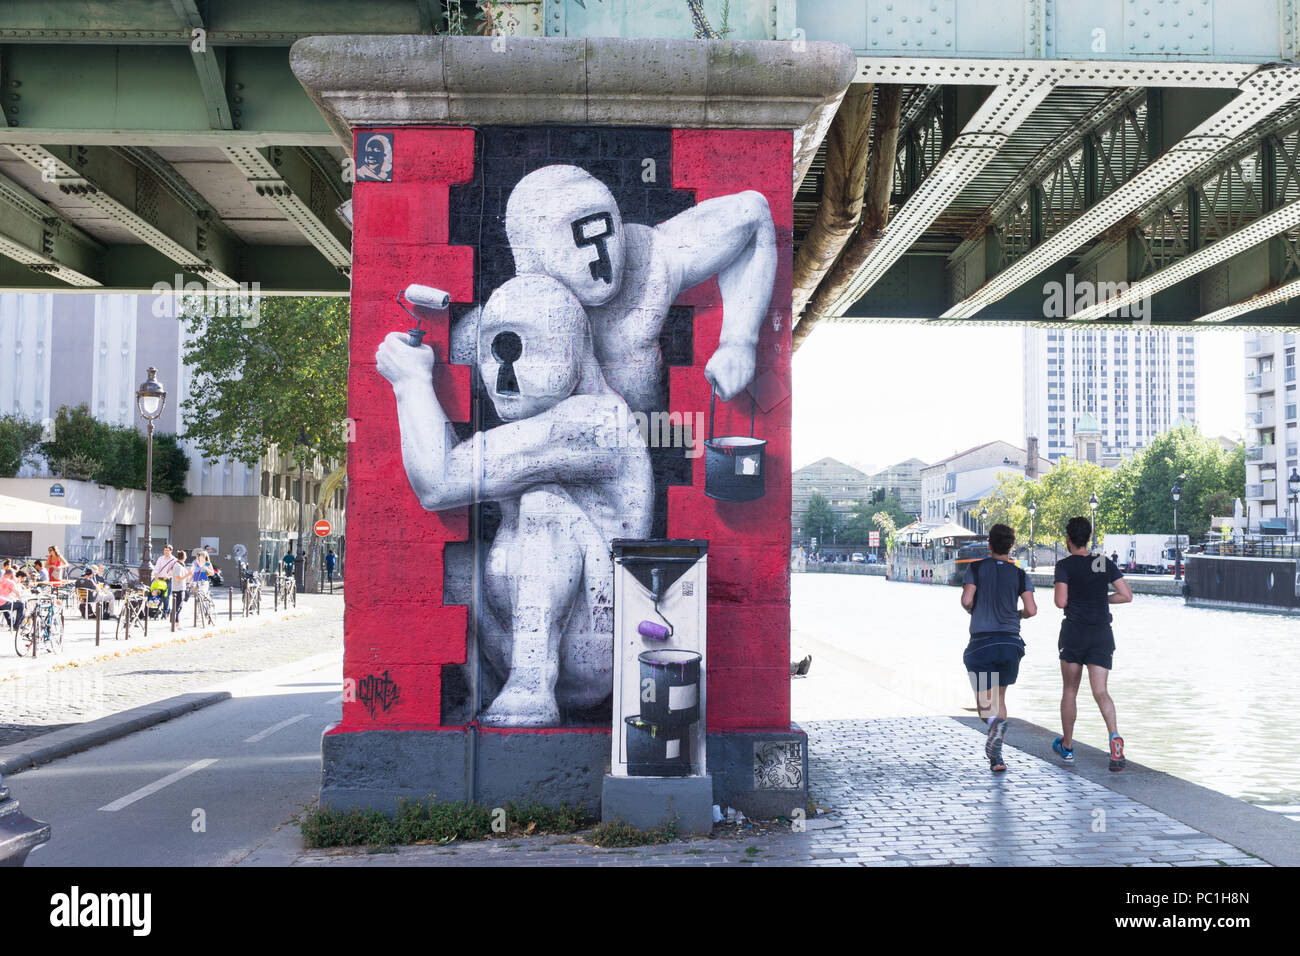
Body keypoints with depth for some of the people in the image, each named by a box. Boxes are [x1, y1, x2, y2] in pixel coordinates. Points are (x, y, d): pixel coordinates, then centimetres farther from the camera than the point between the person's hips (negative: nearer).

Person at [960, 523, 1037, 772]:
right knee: (1000, 696, 16)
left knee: (983, 702, 5)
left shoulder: (976, 568, 0)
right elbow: (1031, 609, -3)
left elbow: (967, 600, -11)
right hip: (1010, 643, 2)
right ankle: (996, 756, 4)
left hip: (981, 642, -2)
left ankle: (995, 722, -30)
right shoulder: (1019, 574, 5)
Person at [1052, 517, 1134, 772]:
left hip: (1074, 631, -3)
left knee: (1069, 691, 12)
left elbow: (1061, 602, -14)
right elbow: (1126, 596, 4)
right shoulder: (1105, 563, 7)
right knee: (1100, 691, -1)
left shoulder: (1065, 565, -6)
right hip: (1102, 634, 3)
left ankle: (1067, 746, 23)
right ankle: (1114, 734, -28)